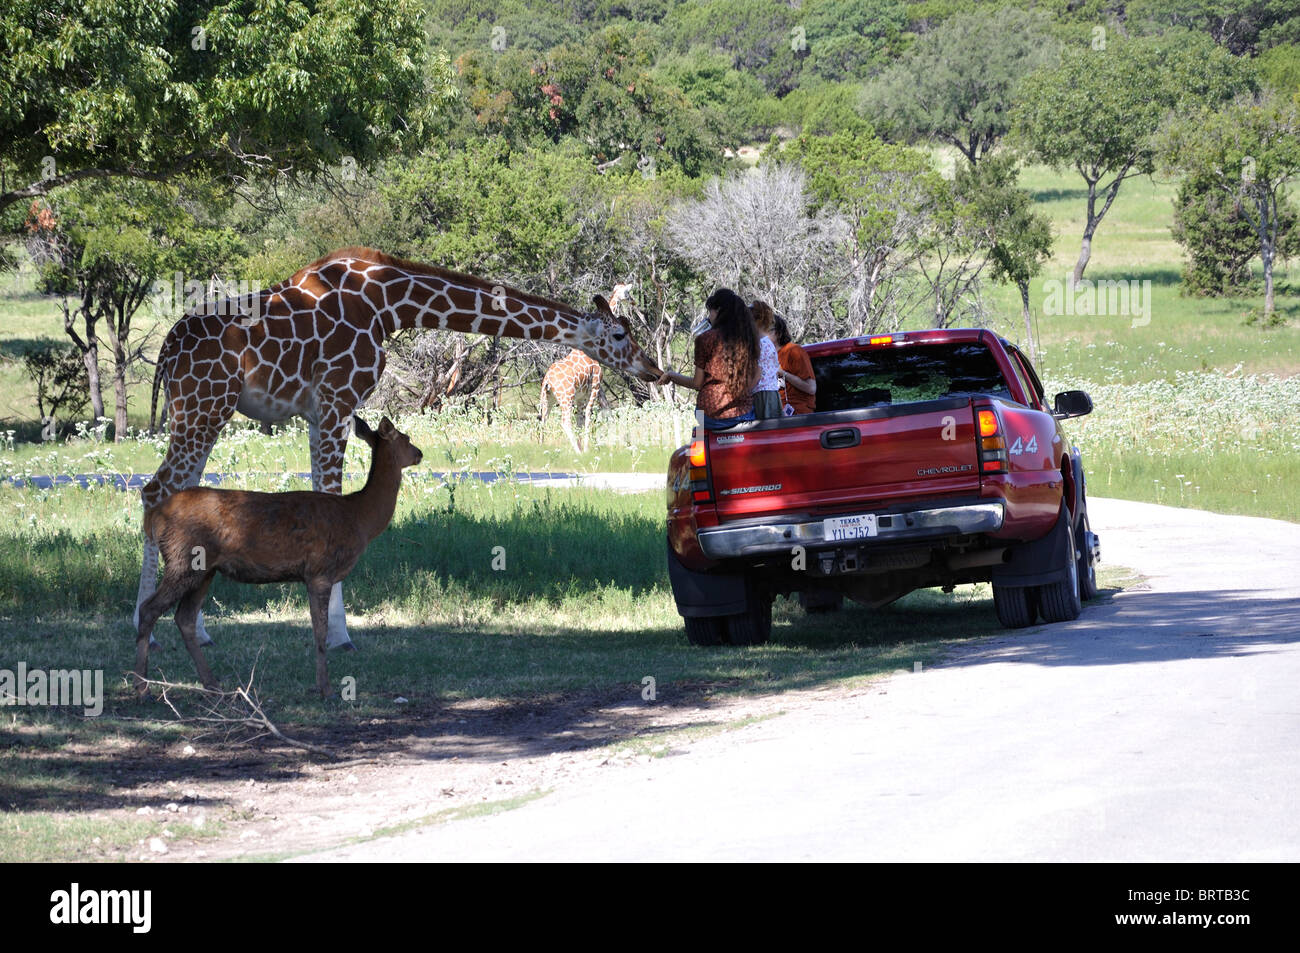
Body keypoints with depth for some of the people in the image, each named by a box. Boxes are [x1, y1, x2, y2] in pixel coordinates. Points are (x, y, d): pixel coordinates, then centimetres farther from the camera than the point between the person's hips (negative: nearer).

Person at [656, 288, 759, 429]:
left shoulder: (706, 339, -6)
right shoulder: (748, 338, 5)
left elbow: (697, 384, -2)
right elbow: (755, 378, 10)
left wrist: (671, 375, 13)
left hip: (712, 416, -2)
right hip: (744, 414, 2)